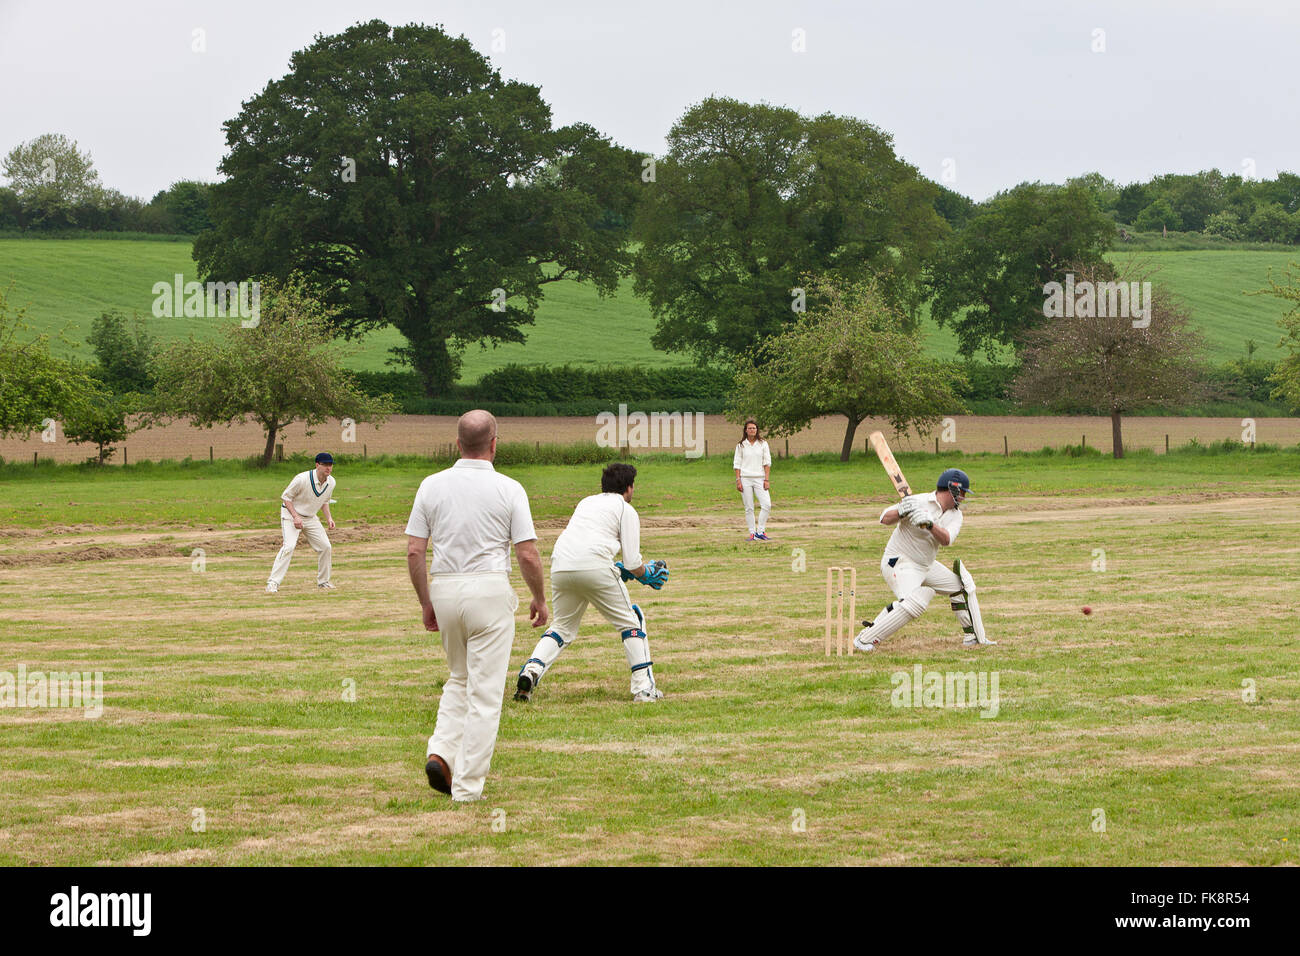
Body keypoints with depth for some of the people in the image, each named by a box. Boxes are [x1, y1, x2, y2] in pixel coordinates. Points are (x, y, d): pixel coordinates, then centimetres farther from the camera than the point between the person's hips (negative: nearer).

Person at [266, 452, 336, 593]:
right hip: (290, 514, -7)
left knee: (325, 547, 2)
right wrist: (295, 517, -25)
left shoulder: (331, 482, -5)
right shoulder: (302, 479, -26)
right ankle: (273, 583, -25)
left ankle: (323, 581, 20)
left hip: (310, 518, 7)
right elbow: (286, 496, -16)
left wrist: (328, 518, -2)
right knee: (289, 546, -24)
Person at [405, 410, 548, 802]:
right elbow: (527, 554, -7)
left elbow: (414, 551, 2)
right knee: (485, 690, 1)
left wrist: (425, 602, 13)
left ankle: (441, 752, 3)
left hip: (444, 588, 4)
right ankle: (468, 785, -1)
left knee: (460, 678, 23)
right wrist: (540, 599, 8)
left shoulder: (432, 485, 3)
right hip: (490, 589, -4)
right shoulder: (508, 489, -5)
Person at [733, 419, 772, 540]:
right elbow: (736, 464, 6)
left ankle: (760, 531, -4)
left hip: (759, 478, 0)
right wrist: (738, 480, -3)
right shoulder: (741, 445, 7)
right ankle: (752, 533, 4)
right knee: (749, 508, -1)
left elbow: (767, 463, 6)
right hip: (745, 479, 0)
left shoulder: (763, 444, 8)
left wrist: (767, 479, -2)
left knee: (767, 505, -13)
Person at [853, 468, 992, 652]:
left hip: (926, 566, 8)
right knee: (915, 602, -29)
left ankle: (974, 637, 29)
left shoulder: (955, 514, 2)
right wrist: (900, 512, -40)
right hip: (899, 563, -8)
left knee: (961, 585, 15)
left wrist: (930, 524, -37)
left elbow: (946, 540, -18)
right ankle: (864, 639, -25)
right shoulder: (919, 502, -17)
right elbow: (884, 519, -19)